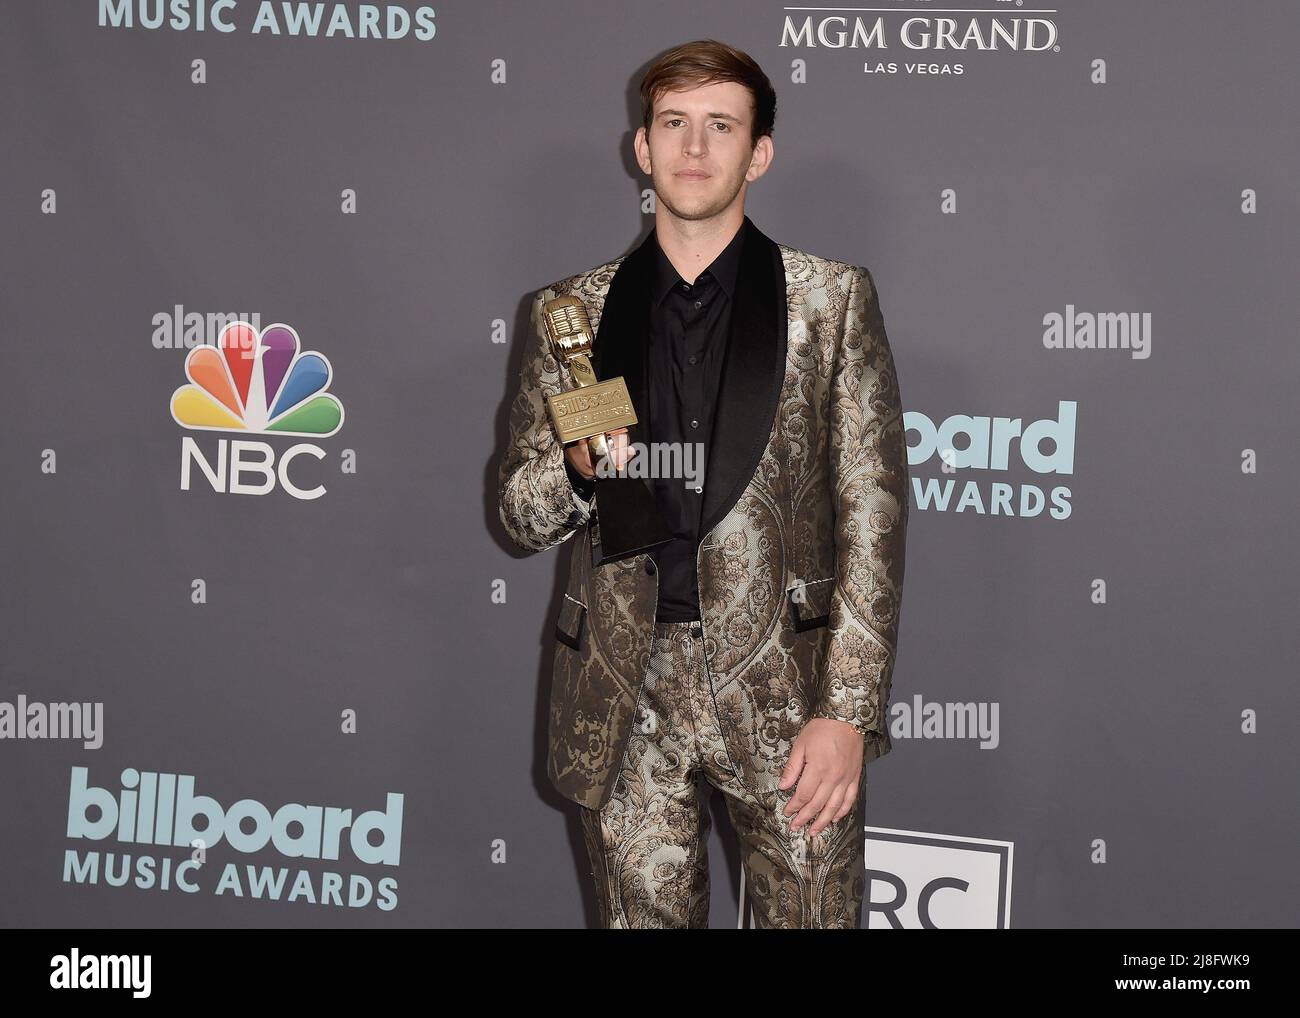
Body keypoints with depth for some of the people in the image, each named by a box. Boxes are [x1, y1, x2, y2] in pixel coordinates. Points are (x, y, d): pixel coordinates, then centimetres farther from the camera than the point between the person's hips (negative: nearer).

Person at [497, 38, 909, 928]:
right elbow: (521, 515, 11)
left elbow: (872, 514, -1)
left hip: (782, 683, -1)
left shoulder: (832, 299, 4)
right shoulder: (574, 312, 9)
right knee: (645, 915, 9)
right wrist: (578, 469, -12)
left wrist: (848, 712, -10)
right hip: (624, 693, 2)